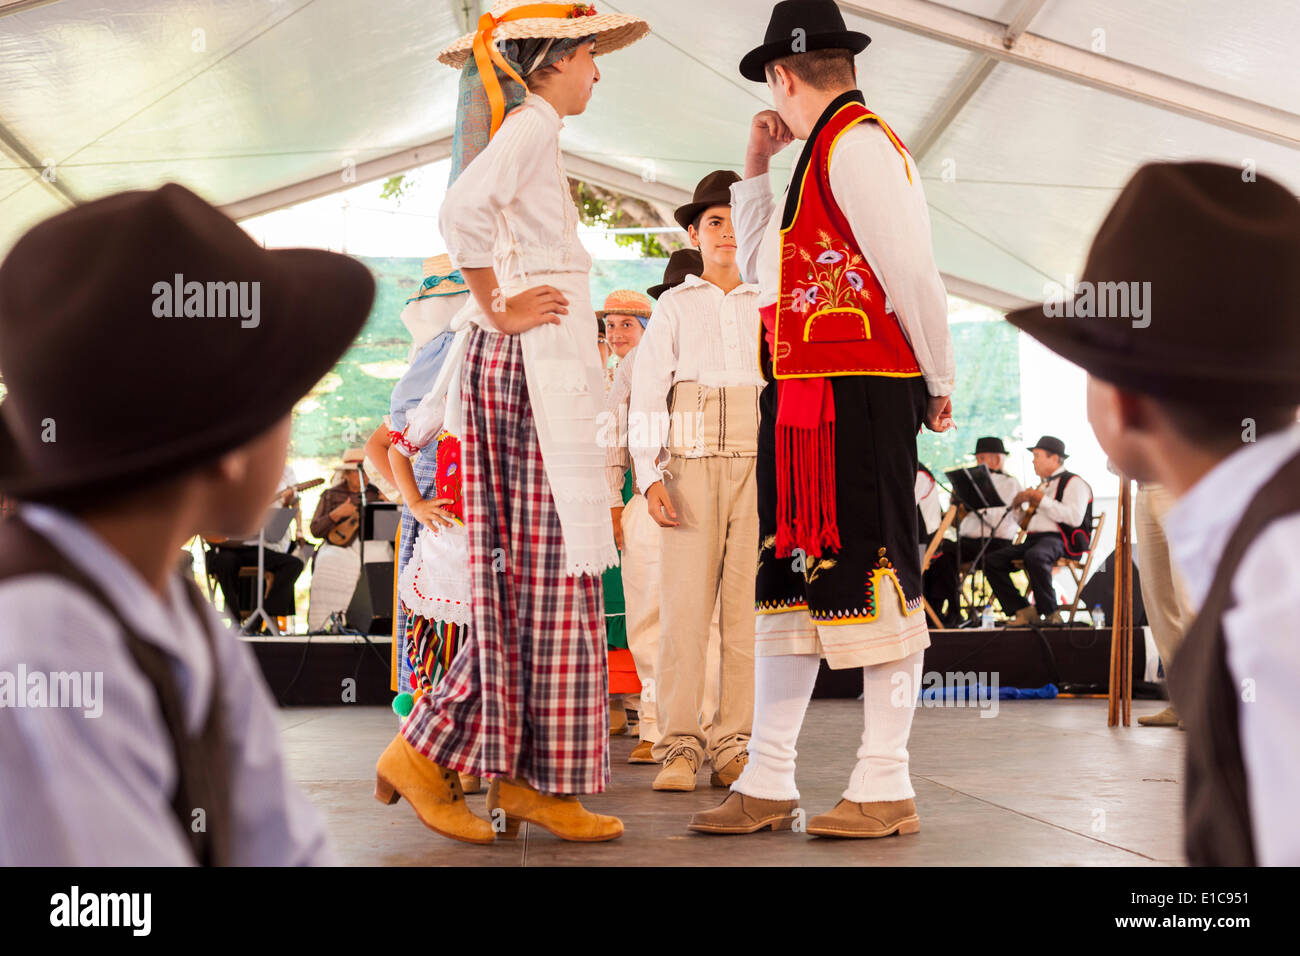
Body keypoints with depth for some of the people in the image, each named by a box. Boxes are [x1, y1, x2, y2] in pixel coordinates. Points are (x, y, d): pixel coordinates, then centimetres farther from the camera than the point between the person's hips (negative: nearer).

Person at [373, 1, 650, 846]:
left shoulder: (527, 128, 20)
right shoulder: (532, 122, -9)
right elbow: (461, 211, -25)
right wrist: (499, 311, -16)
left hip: (547, 371, 10)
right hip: (531, 365, -10)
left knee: (533, 576, 7)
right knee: (547, 572, -7)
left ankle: (521, 776, 10)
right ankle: (427, 753, -1)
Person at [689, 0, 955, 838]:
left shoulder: (857, 143, -9)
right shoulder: (826, 152, 22)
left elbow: (911, 270, -15)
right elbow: (757, 261, 32)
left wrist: (939, 384, -7)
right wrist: (757, 168, 23)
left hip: (858, 397, -10)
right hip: (804, 403, 10)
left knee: (872, 576, -5)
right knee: (787, 579, 9)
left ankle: (886, 789, 3)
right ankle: (768, 784, 15)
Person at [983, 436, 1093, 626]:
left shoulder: (1073, 482, 1)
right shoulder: (1042, 485, 26)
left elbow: (1075, 517, -18)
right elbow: (1023, 521, 30)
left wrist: (1043, 500, -15)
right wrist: (1017, 505, 9)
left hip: (1059, 539, -8)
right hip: (1032, 539, 9)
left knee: (1034, 556, -40)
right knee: (992, 561, -10)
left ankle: (1051, 614, -27)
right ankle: (1024, 611, -13)